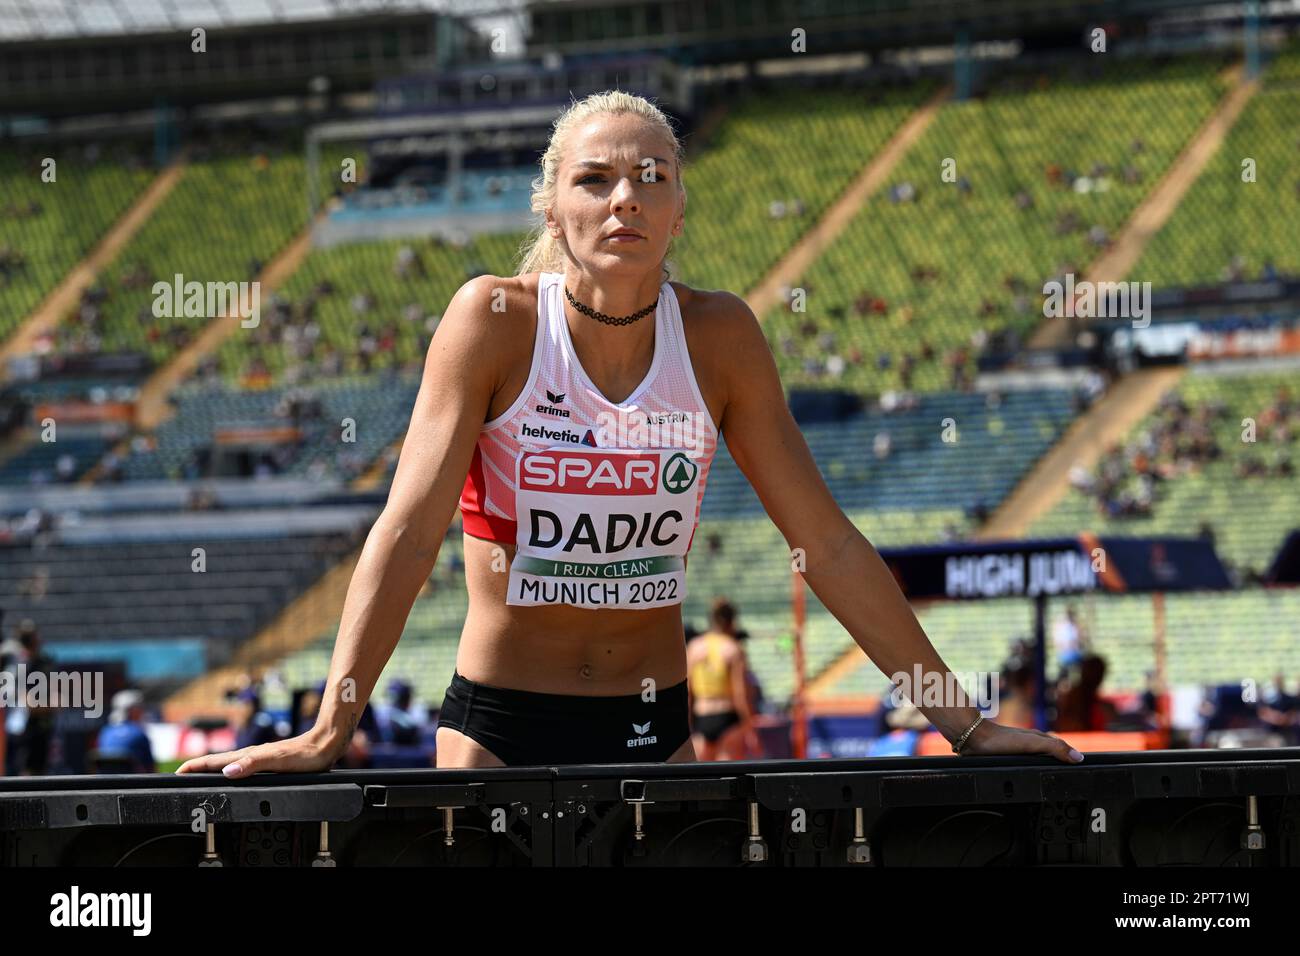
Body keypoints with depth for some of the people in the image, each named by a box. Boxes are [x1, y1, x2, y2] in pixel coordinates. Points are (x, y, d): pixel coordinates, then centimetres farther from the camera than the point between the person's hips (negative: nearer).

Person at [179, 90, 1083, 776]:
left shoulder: (719, 336, -4)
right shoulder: (497, 318, -10)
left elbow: (829, 545, 0)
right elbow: (410, 532, -17)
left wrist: (964, 725, -1)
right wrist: (328, 732, -26)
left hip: (653, 736, 2)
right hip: (497, 734, -2)